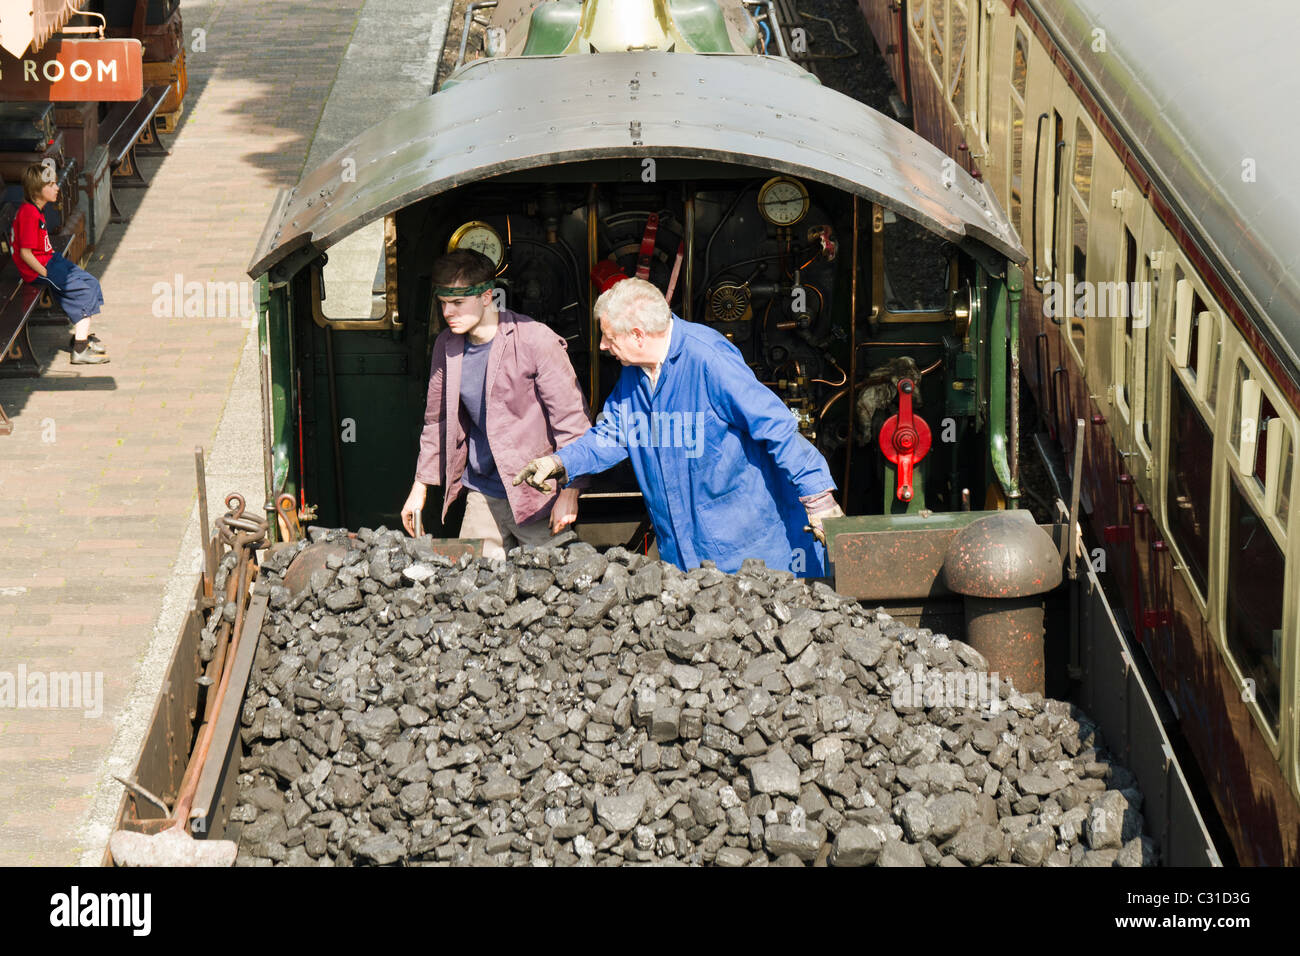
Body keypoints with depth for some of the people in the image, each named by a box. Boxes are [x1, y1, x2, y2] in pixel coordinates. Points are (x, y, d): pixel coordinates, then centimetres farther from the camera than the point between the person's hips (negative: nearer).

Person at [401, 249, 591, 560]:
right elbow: (437, 421, 19)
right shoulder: (447, 346, 6)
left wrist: (569, 493, -14)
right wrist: (420, 487, 18)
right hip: (482, 496, 5)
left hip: (536, 497, -5)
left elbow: (572, 421, -10)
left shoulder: (536, 342, -12)